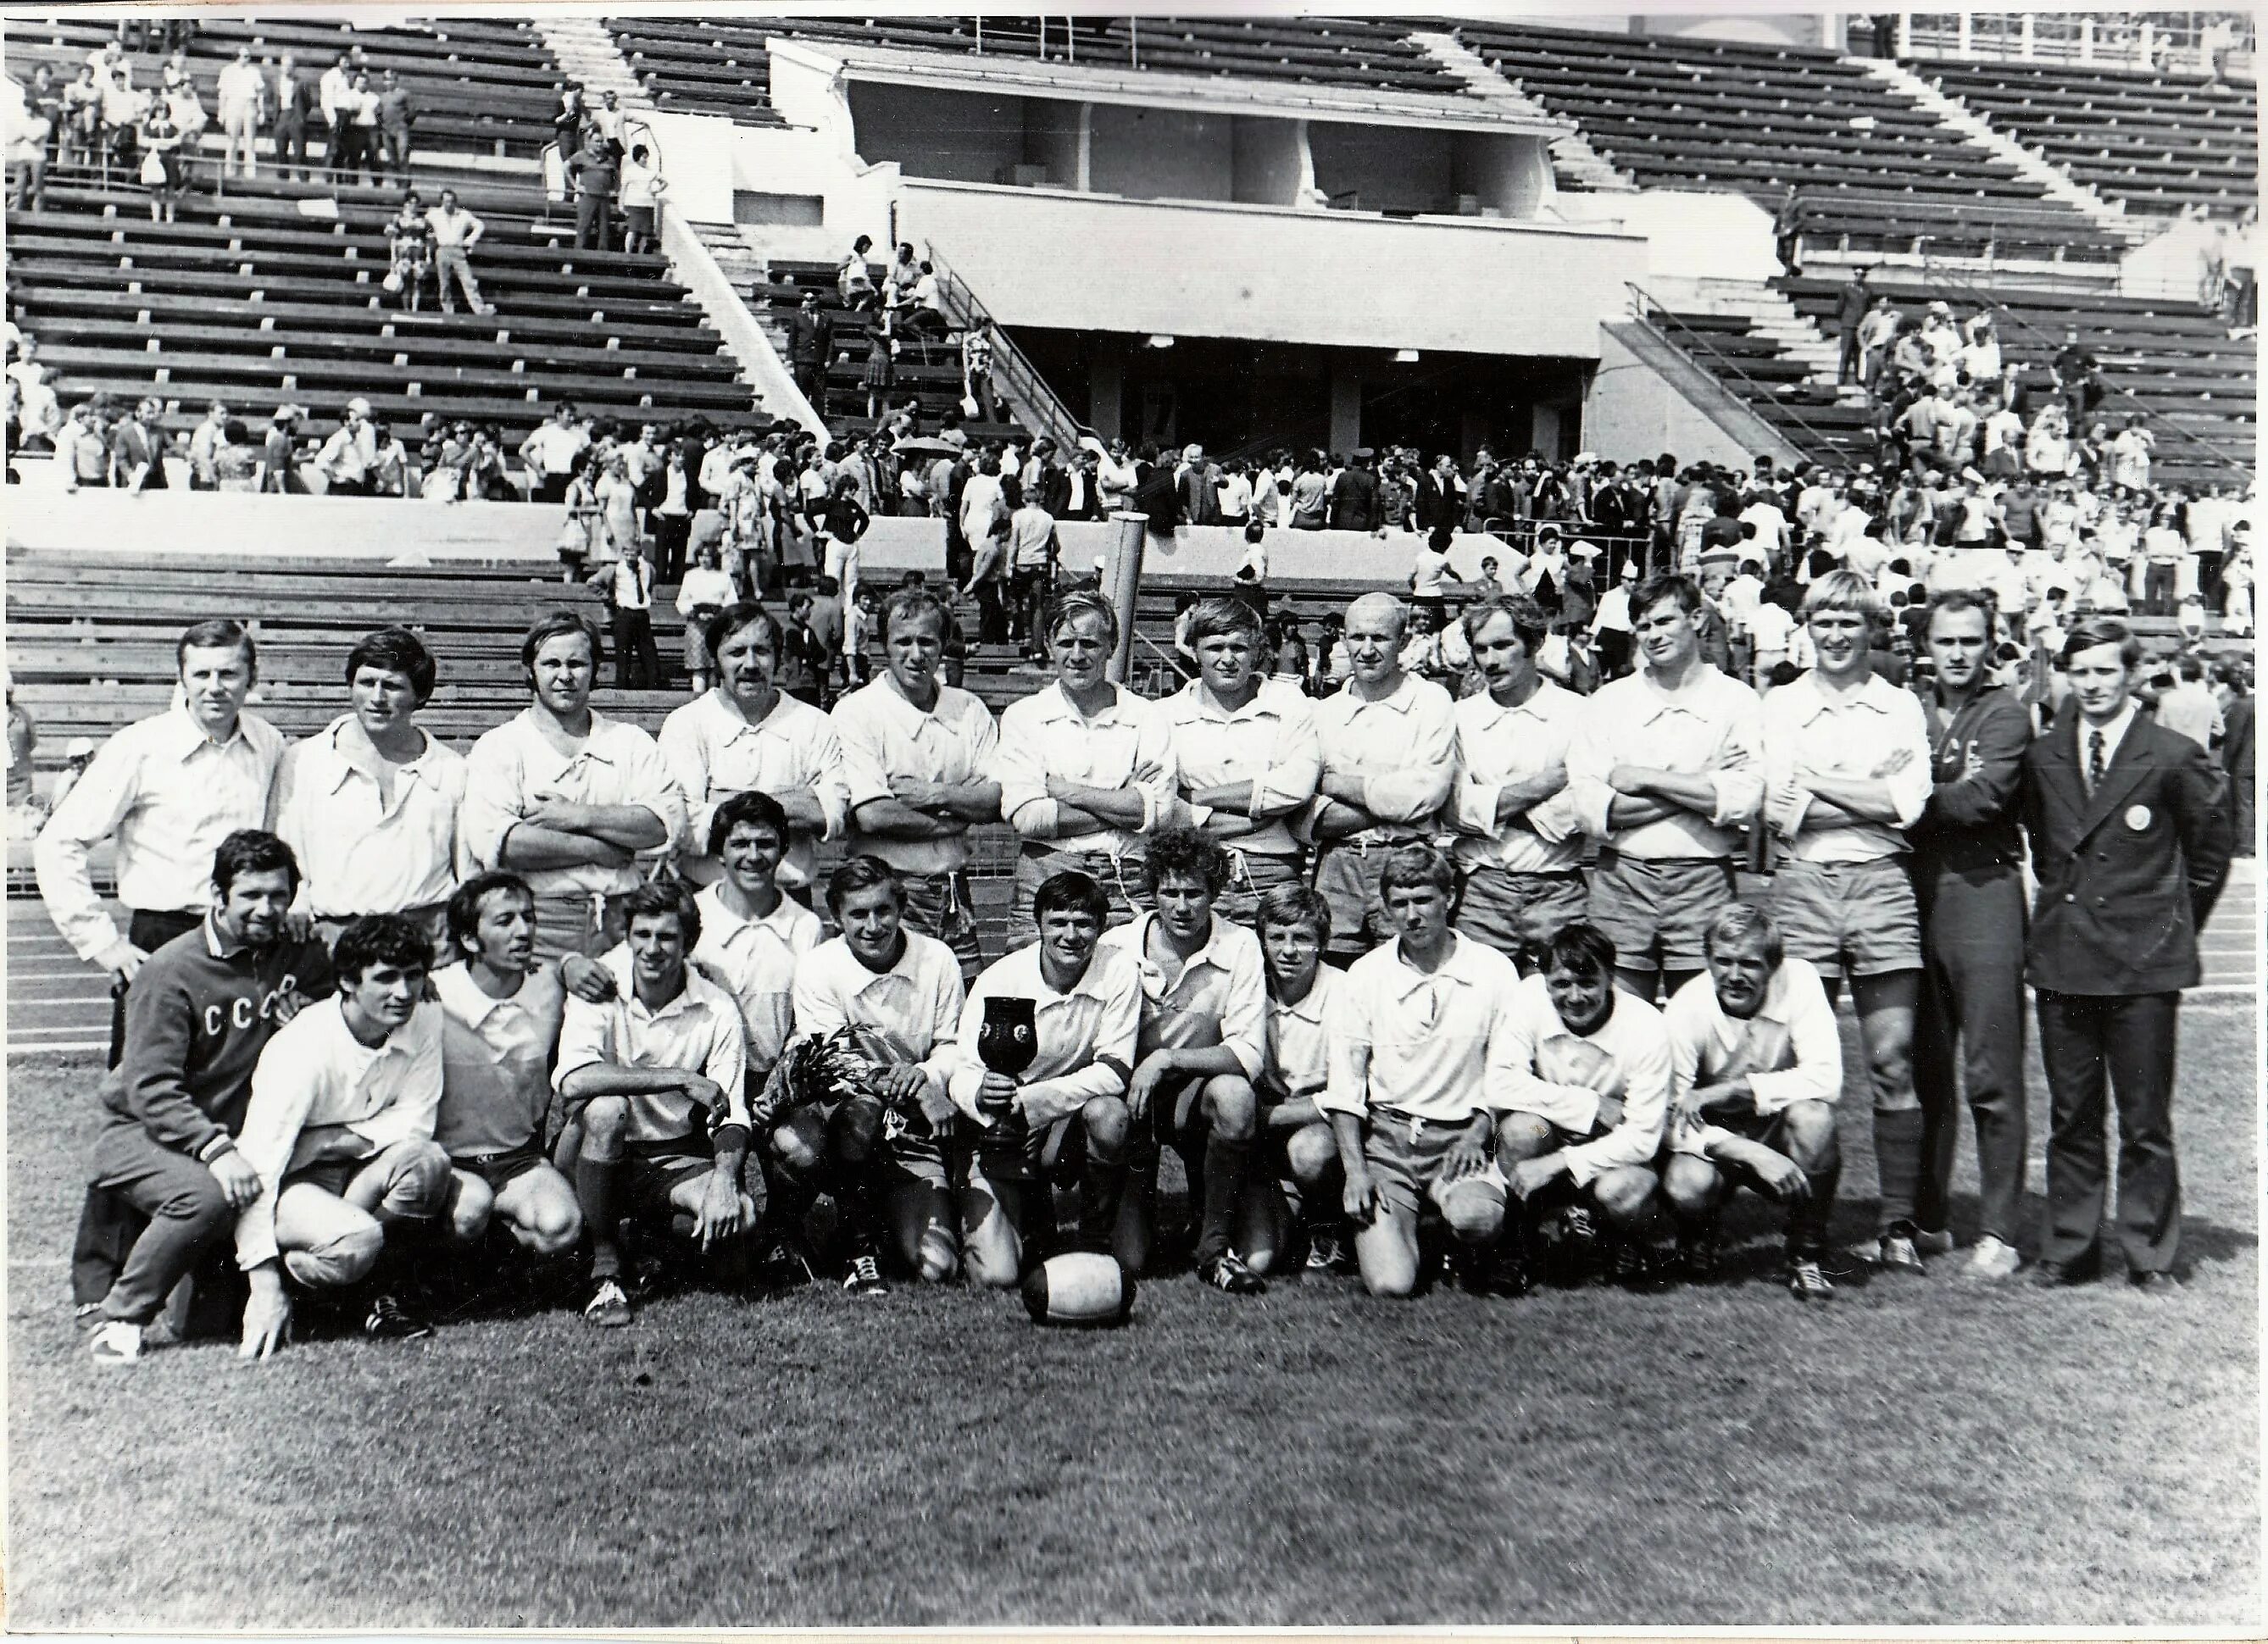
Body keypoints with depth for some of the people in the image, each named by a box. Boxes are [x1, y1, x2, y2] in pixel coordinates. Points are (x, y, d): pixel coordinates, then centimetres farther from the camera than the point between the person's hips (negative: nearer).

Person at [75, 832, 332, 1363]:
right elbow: (152, 1087, -18)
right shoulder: (170, 970, -11)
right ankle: (116, 1315, -13)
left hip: (238, 1135, 5)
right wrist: (216, 1150, -32)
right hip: (144, 1132, -5)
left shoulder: (303, 959, 2)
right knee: (206, 1196, -34)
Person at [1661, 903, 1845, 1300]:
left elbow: (1826, 1076, -27)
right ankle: (1698, 1238, 8)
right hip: (1714, 1139, -1)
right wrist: (1753, 1155, -36)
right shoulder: (1685, 1010, -19)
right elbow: (1672, 1118, -21)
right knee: (1685, 1187, -33)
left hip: (1781, 1130, 1)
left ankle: (1807, 1259, -14)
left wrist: (1725, 1092, -30)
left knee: (1813, 1115, -33)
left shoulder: (1798, 981, -18)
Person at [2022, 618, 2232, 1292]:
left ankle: (2151, 1257, 12)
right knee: (2071, 1116, 10)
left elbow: (2210, 853, 6)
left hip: (2143, 964, -4)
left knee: (2145, 1122, 2)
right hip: (2061, 959, 4)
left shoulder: (2174, 758, -4)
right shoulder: (2043, 757, 8)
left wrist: (2172, 929, 9)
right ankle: (2068, 1249, 18)